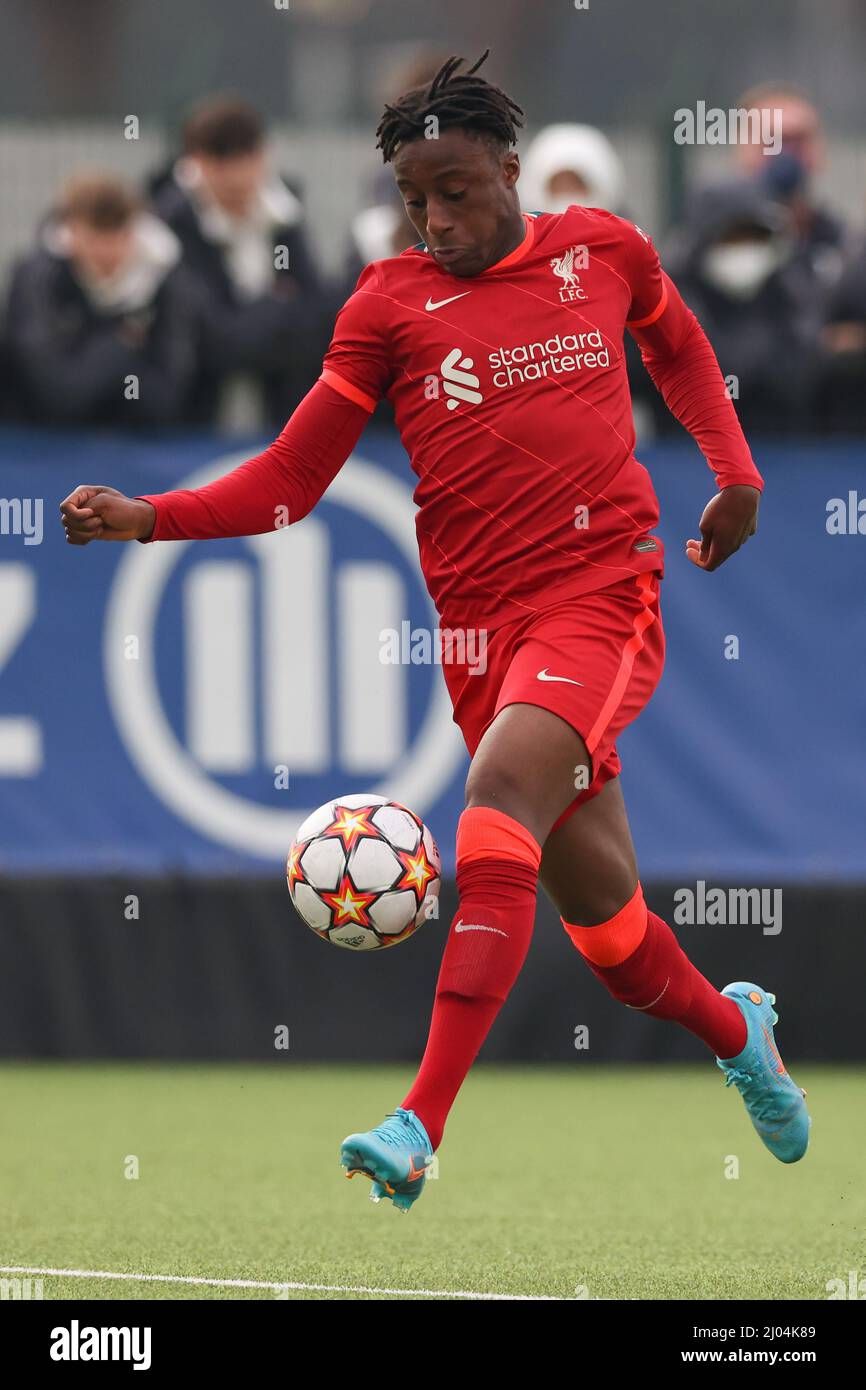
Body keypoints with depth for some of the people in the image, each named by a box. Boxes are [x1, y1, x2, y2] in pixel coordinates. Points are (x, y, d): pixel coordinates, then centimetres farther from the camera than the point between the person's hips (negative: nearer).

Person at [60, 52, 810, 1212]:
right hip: (483, 625, 2)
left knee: (503, 791, -29)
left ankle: (423, 1126, -36)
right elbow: (288, 481, 4)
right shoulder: (389, 305, 5)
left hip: (607, 589, -2)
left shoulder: (603, 249, 7)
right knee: (603, 920, 5)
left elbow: (677, 344, 29)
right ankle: (734, 1030, 42)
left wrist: (735, 471, 15)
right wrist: (144, 519, -10)